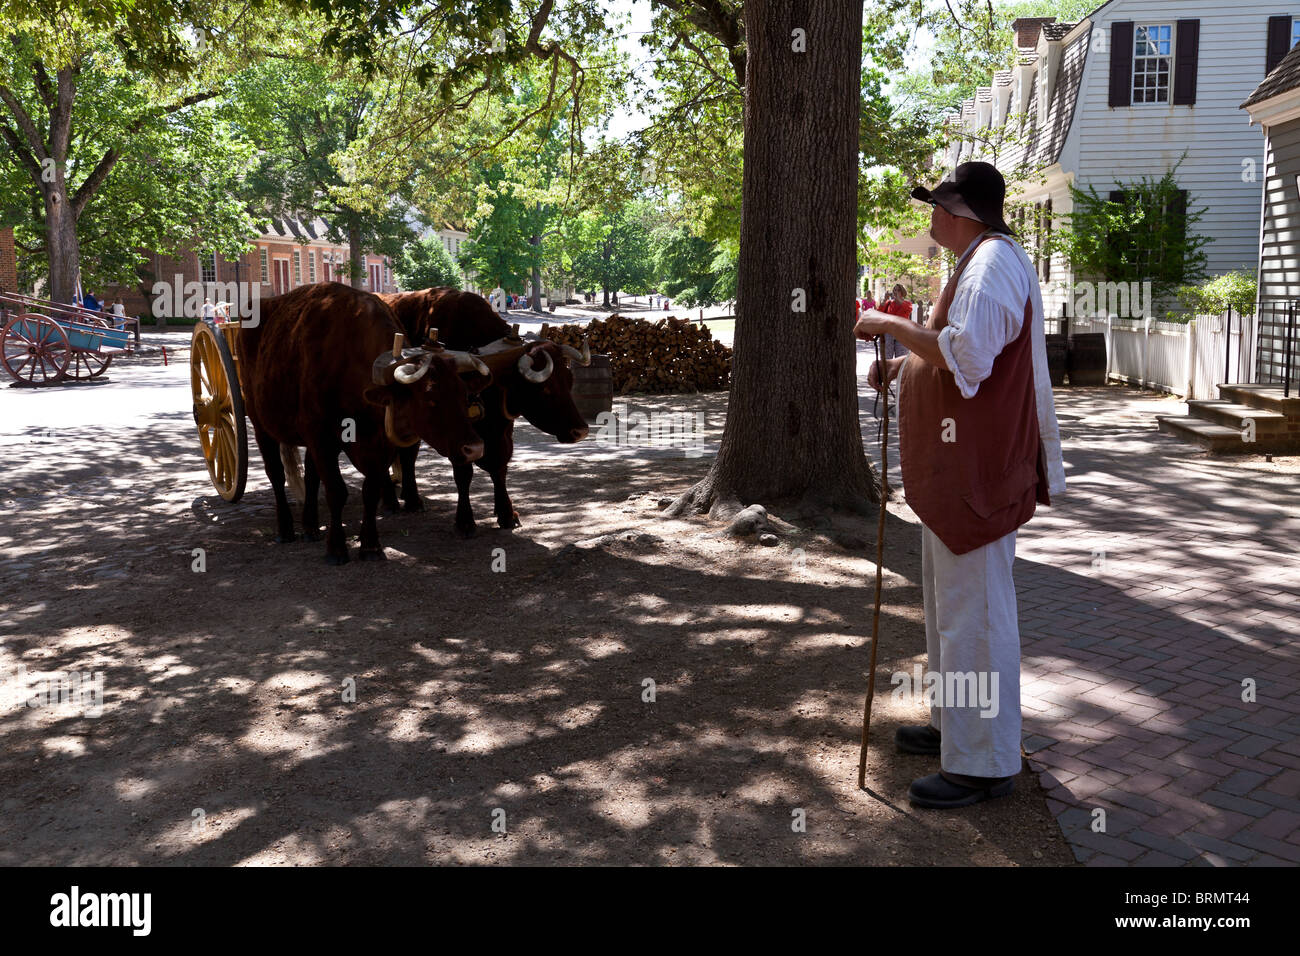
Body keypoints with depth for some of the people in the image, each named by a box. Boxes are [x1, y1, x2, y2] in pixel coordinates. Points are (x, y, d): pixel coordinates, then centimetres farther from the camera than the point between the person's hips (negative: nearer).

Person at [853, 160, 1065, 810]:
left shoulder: (994, 263, -16)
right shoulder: (982, 262, 20)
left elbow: (966, 355, -28)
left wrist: (892, 325, -18)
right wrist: (901, 365, 15)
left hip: (978, 470, -12)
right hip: (958, 464, 12)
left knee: (972, 610, -6)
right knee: (950, 603, 20)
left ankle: (983, 764, 3)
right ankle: (955, 725, 34)